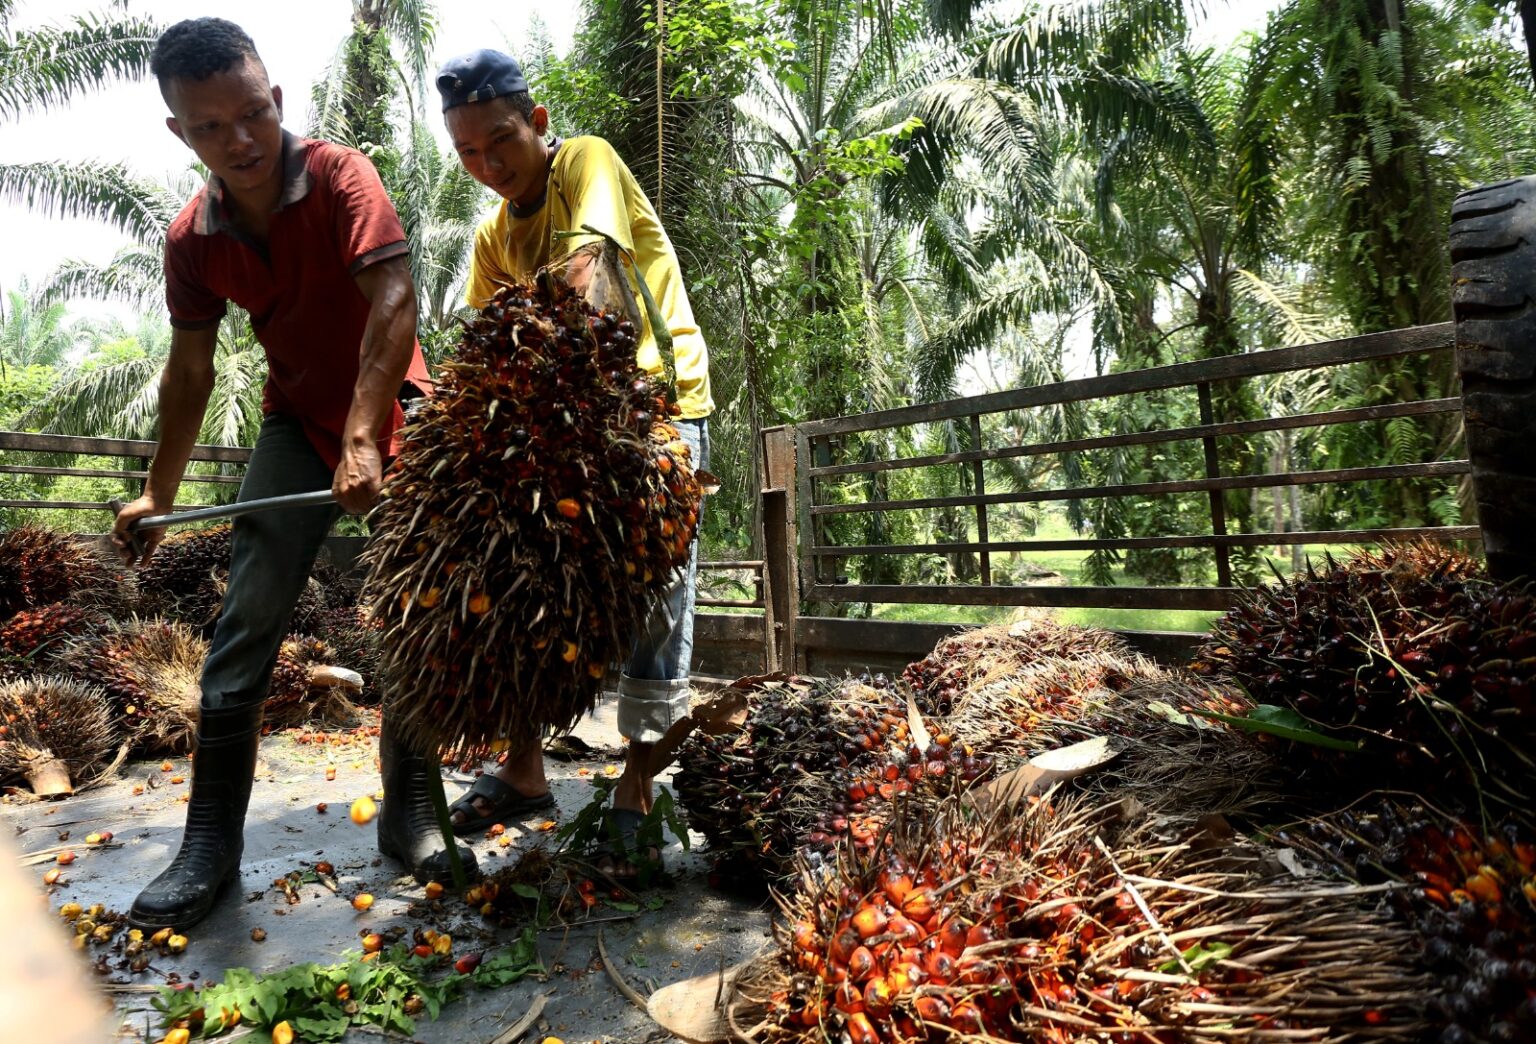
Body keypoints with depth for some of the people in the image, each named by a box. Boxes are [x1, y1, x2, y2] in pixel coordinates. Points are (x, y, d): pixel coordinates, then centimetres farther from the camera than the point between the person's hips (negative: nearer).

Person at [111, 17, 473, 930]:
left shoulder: (342, 177, -14)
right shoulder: (193, 239, -1)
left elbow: (393, 299, -27)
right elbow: (190, 370, 7)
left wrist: (364, 439, -36)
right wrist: (159, 494, 10)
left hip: (390, 409, -3)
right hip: (298, 419, 4)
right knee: (246, 625, -4)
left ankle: (409, 810, 10)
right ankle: (211, 842, 6)